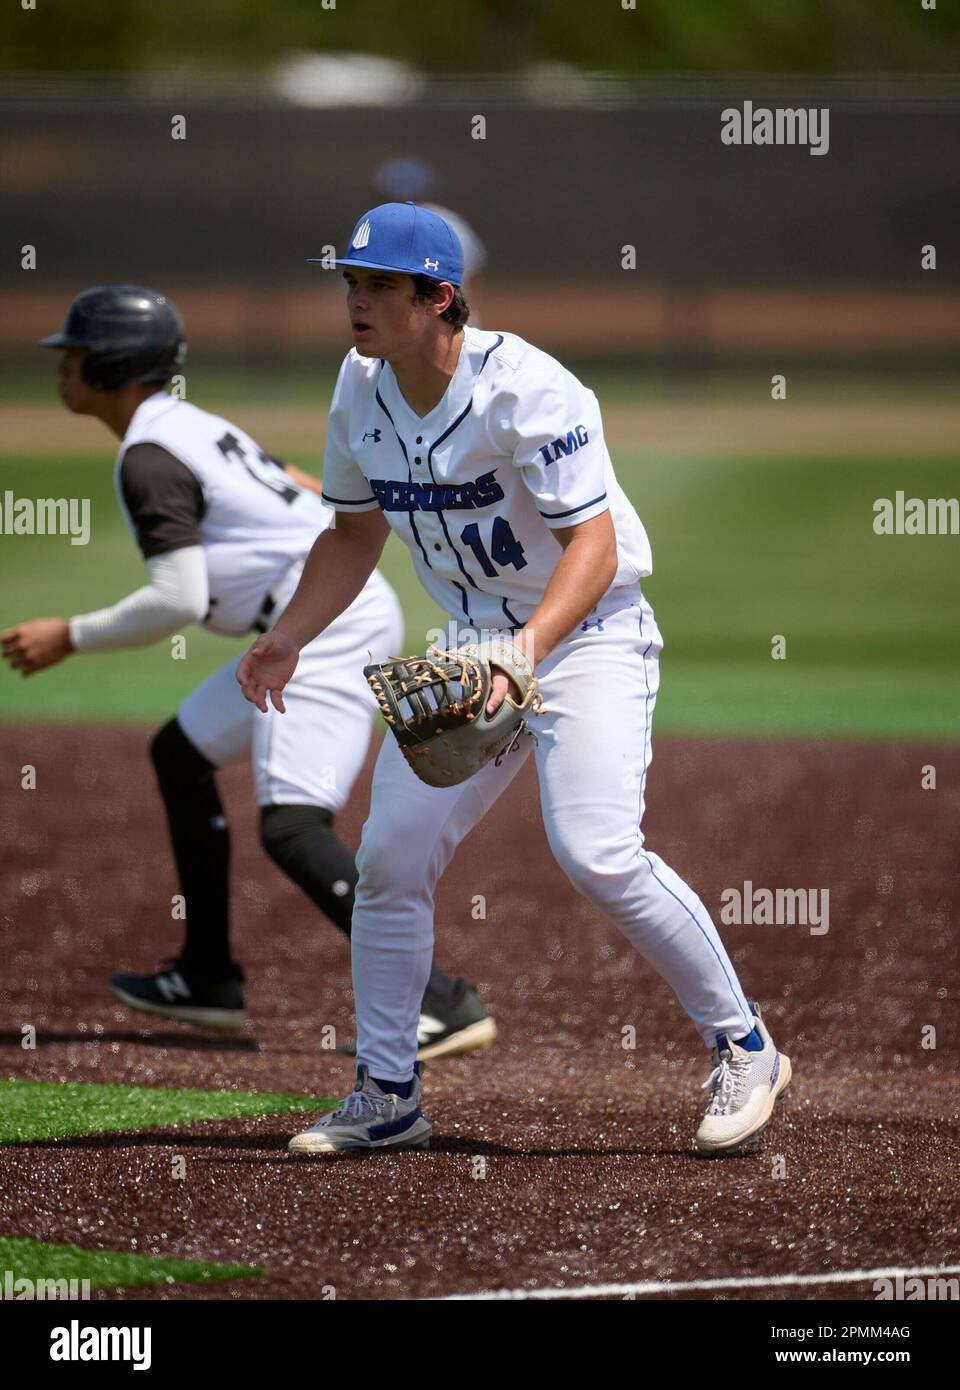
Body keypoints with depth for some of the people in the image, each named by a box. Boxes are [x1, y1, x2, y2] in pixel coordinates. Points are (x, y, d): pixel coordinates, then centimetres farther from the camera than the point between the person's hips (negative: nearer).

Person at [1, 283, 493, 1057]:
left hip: (325, 627, -11)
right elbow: (322, 500, 21)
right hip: (351, 610, 11)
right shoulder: (194, 427, 18)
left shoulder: (148, 457, -12)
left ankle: (441, 1005, -27)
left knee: (292, 827, -19)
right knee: (182, 752, 22)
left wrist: (70, 638, -10)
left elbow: (178, 599, -20)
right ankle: (210, 979, 27)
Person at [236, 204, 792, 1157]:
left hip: (586, 635, -7)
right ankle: (385, 1100, 15)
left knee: (596, 854, -23)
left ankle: (743, 1050, -6)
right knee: (389, 857, 1)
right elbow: (356, 534, 16)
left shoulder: (525, 390, -23)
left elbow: (594, 546, -30)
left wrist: (530, 644, -45)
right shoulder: (362, 392, 0)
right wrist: (285, 639, 5)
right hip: (473, 646, 7)